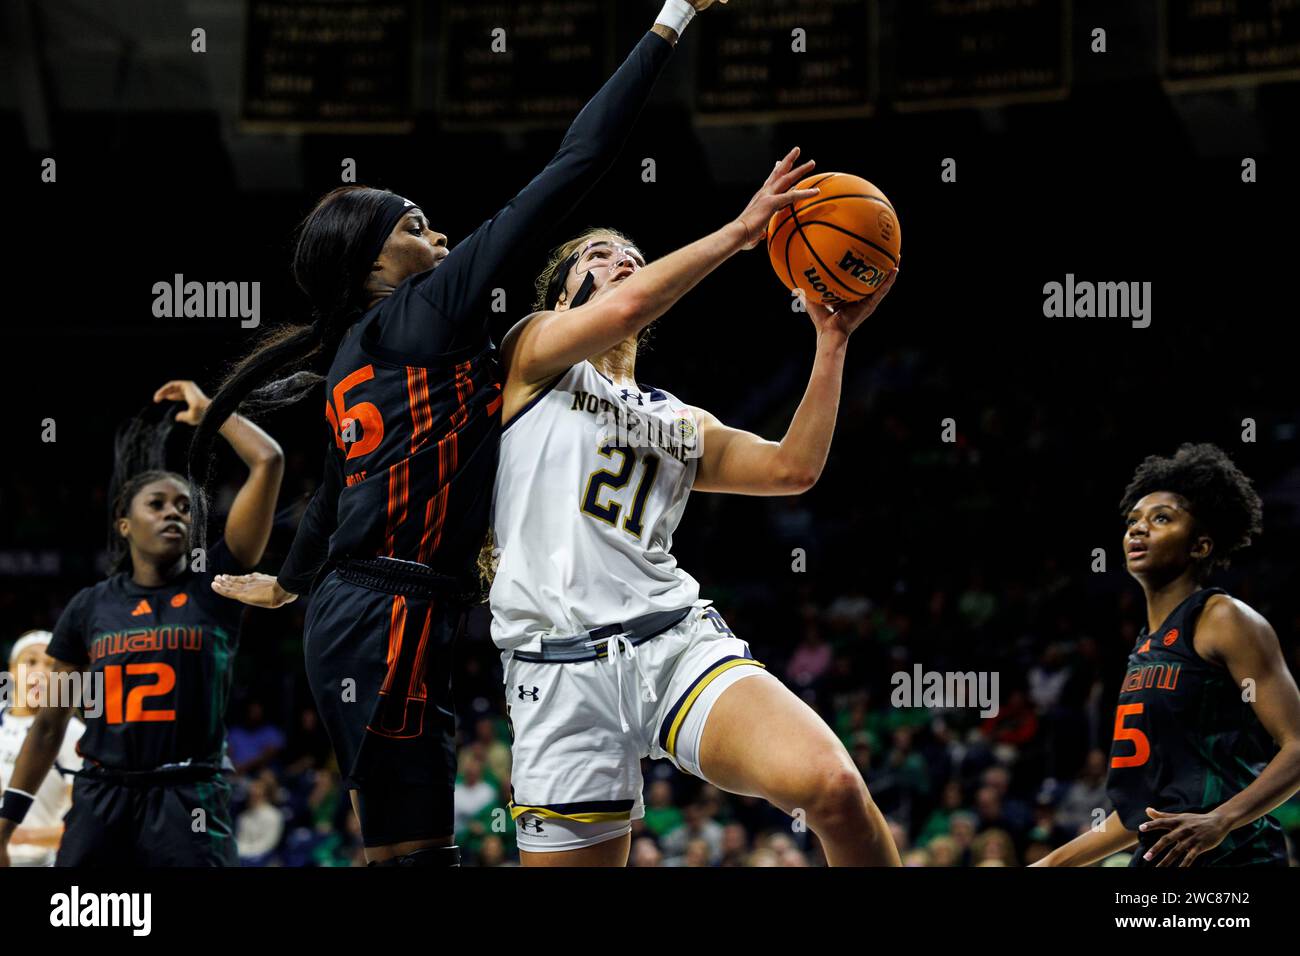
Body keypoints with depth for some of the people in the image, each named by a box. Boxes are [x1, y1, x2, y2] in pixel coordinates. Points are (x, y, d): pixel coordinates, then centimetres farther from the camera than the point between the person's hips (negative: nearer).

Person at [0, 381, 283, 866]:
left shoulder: (213, 585, 3)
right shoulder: (90, 606, 9)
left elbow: (268, 461, -5)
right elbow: (49, 724, 14)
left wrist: (208, 411, 9)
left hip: (189, 802, -2)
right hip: (102, 801, 2)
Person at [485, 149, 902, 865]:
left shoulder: (680, 423, 28)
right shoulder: (532, 353, 13)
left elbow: (793, 468, 15)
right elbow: (622, 310, -8)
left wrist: (832, 341, 11)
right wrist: (739, 230, -3)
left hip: (678, 641, 3)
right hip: (562, 669, -3)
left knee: (830, 785, -26)